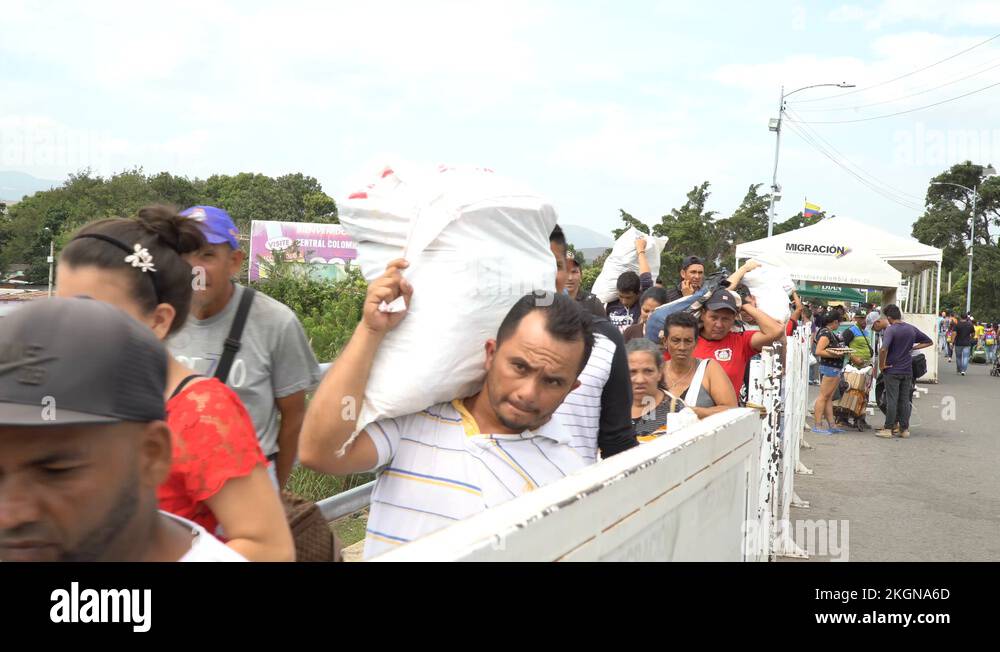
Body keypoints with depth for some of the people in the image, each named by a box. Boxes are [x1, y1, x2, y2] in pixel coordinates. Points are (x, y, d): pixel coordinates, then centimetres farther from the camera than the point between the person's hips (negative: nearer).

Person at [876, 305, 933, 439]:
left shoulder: (891, 330, -13)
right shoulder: (912, 329, 6)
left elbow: (883, 349, -27)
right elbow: (929, 342, 17)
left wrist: (881, 364, -14)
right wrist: (912, 348, 10)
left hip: (892, 370, -5)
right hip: (907, 371, 5)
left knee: (892, 400, -2)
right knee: (905, 400, 9)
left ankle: (888, 429, 3)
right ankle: (904, 429, 14)